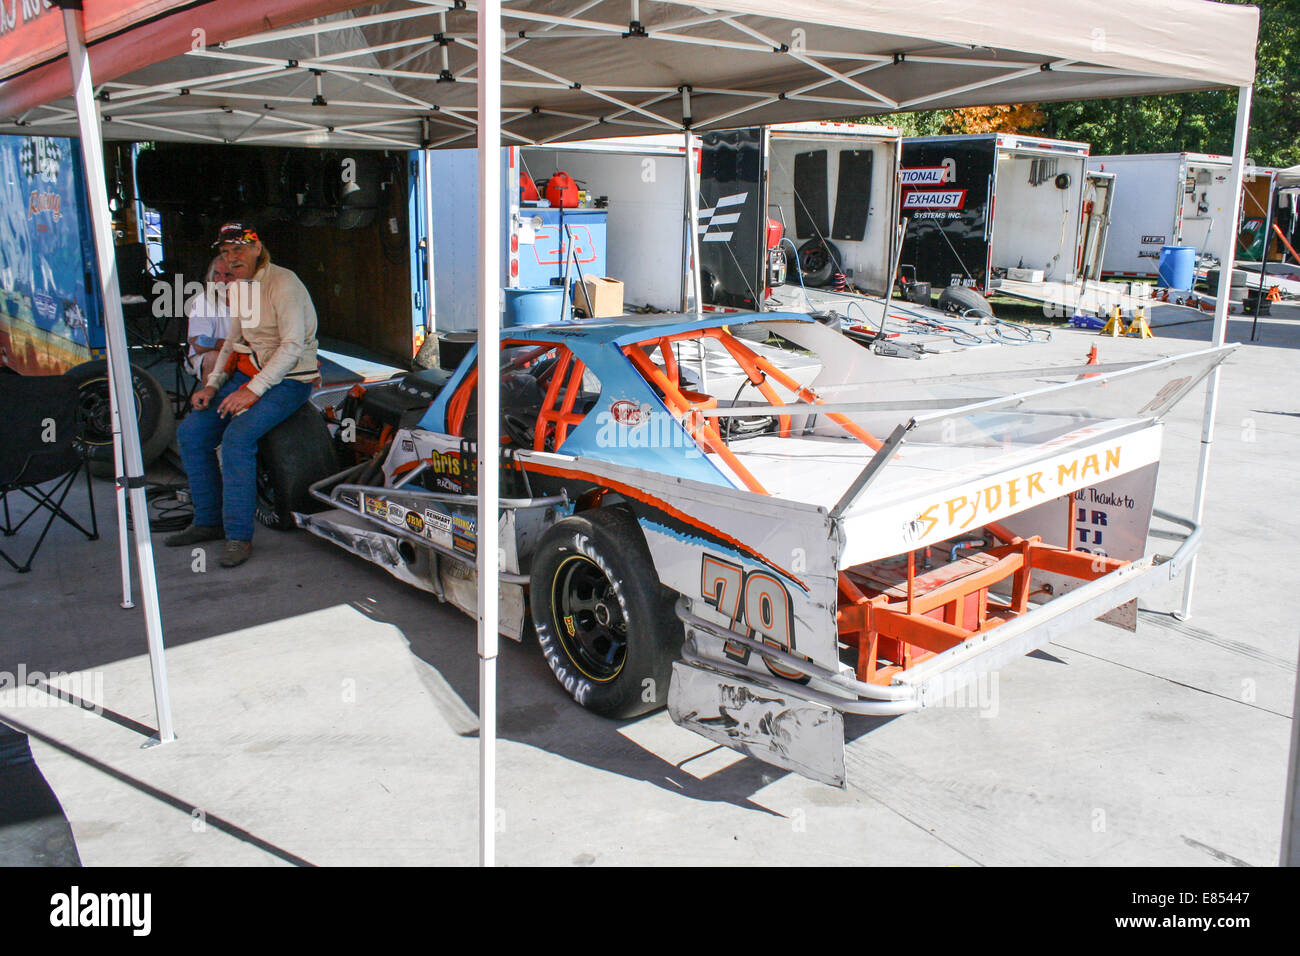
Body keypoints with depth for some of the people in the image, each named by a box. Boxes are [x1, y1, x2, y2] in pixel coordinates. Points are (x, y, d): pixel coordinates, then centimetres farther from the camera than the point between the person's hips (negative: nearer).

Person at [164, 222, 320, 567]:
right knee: (190, 433, -2)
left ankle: (239, 535, -21)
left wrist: (253, 390, -24)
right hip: (246, 376, 9)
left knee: (237, 437, -29)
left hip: (288, 380, -9)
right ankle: (209, 521, 9)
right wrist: (213, 384, 6)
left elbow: (293, 345, -20)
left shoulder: (282, 283, -13)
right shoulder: (240, 288, 14)